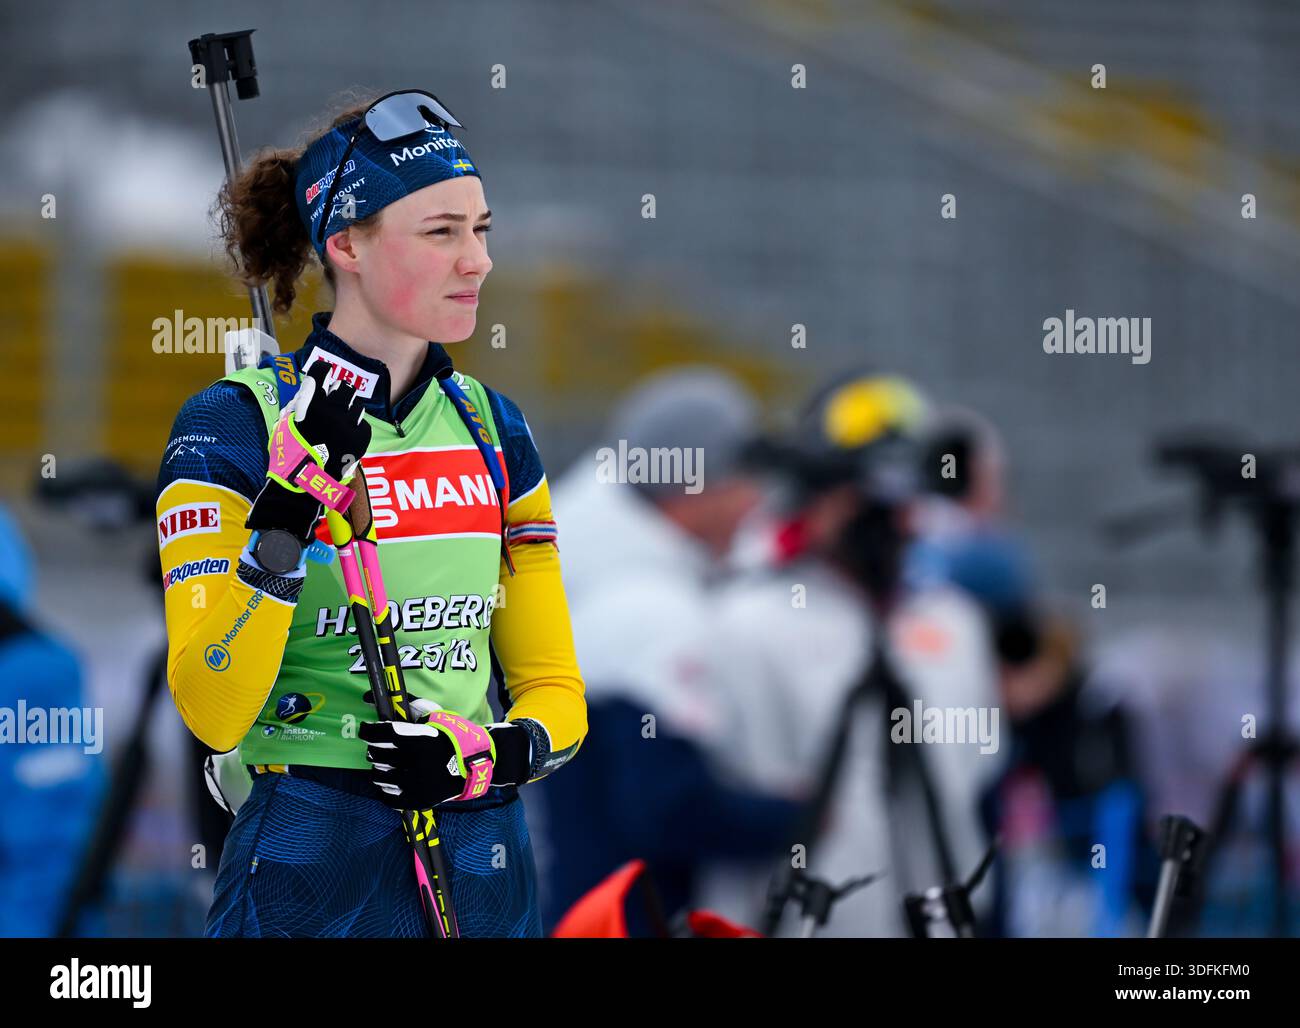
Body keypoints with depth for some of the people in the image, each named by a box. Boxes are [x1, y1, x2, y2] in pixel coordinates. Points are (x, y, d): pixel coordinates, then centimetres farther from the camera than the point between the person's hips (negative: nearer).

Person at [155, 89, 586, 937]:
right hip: (312, 862, -5)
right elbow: (213, 711, -16)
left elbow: (554, 690, 11)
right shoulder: (233, 427, -8)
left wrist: (501, 752, -11)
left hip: (484, 864, 5)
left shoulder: (491, 425, 9)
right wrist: (287, 513, -26)